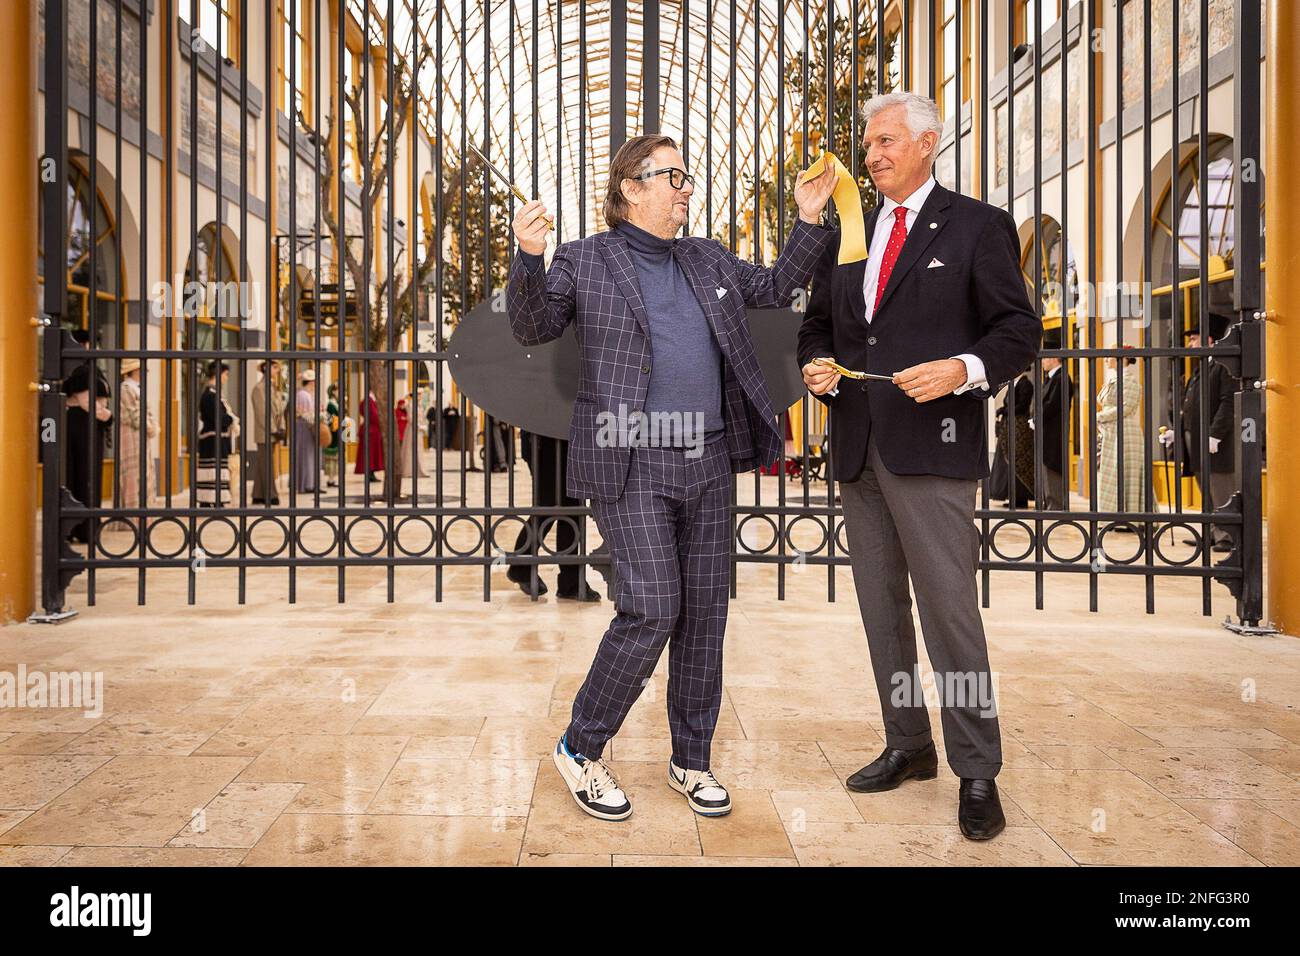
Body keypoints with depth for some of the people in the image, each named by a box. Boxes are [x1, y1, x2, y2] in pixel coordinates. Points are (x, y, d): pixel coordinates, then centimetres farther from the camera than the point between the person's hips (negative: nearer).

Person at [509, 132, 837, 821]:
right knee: (652, 609, -14)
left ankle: (691, 762, 23)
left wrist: (809, 222, 15)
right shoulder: (584, 259, 4)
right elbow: (531, 330, -1)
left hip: (708, 461, 6)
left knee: (705, 614, 8)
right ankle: (579, 750, 8)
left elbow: (774, 288, 26)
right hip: (631, 467, -6)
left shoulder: (706, 259, 18)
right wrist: (527, 259, -18)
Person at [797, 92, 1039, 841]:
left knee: (950, 609, -6)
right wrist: (817, 366, -1)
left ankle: (978, 773, 8)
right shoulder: (846, 234, 17)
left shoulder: (978, 226, 2)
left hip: (934, 448, -6)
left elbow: (1020, 330, -2)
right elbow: (818, 324, 21)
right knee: (882, 607, 12)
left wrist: (965, 369, -21)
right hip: (858, 449, 6)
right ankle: (908, 746, 27)